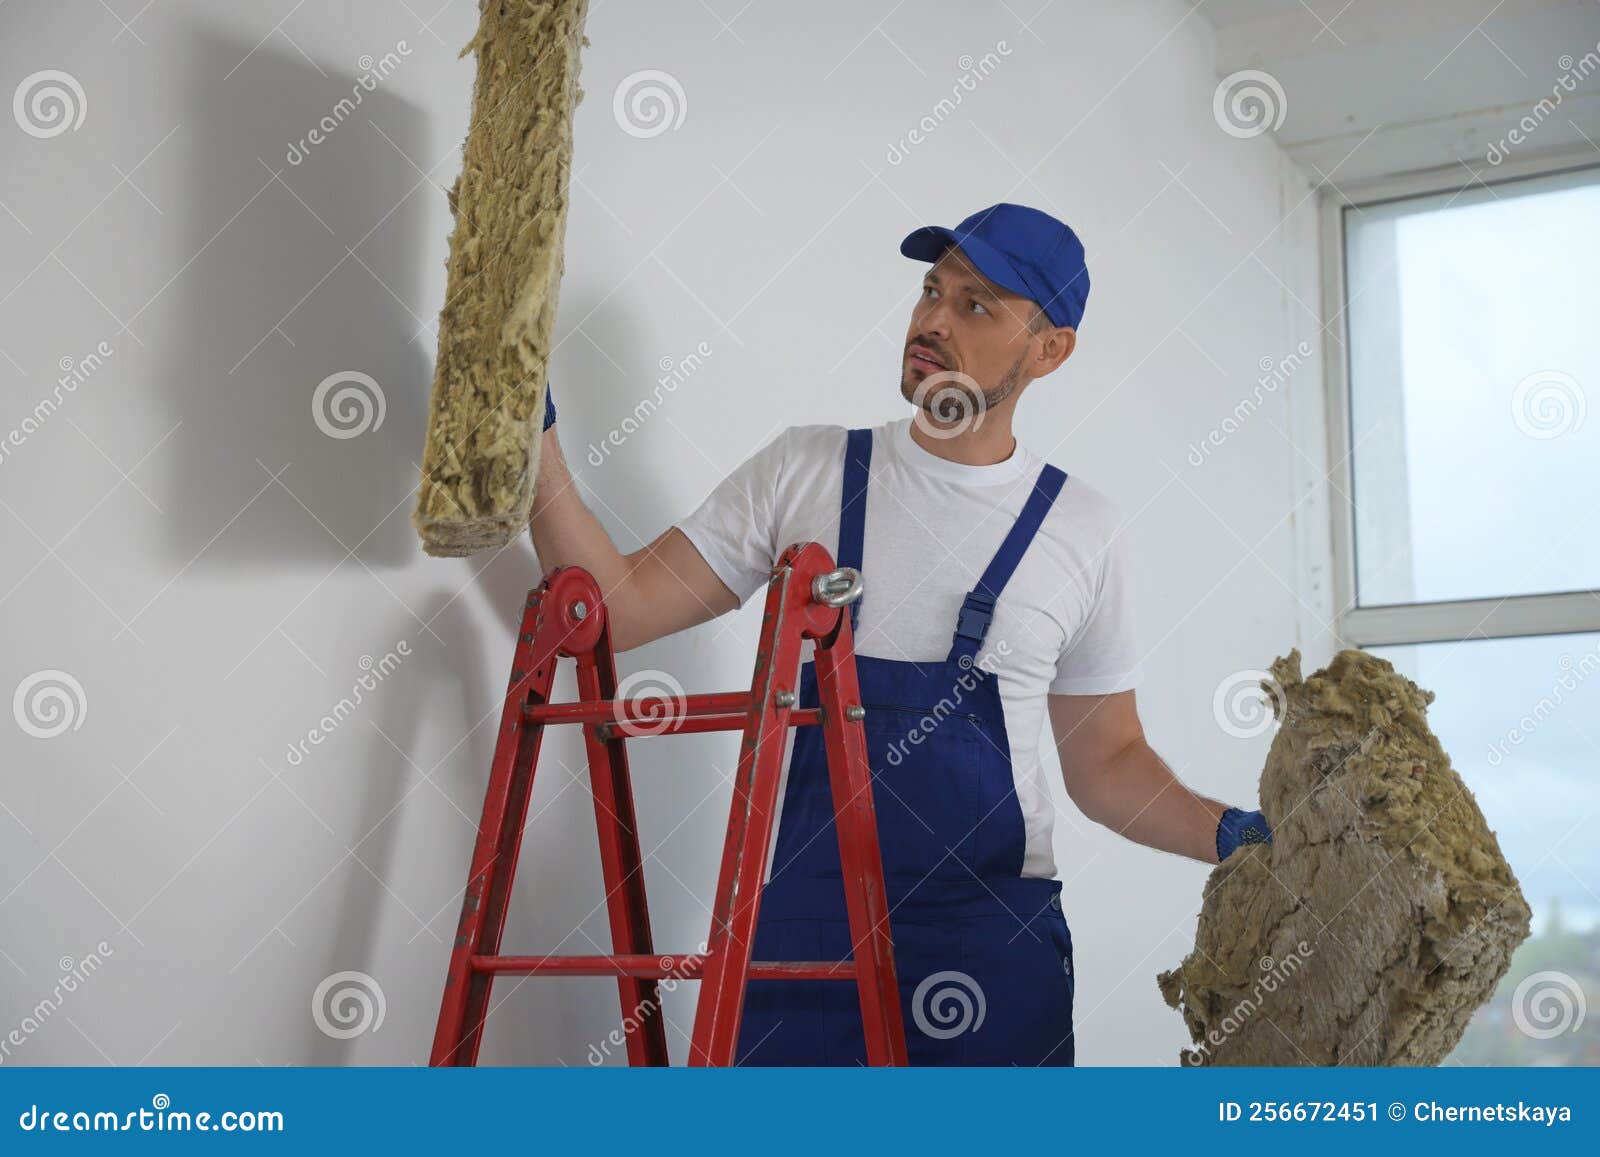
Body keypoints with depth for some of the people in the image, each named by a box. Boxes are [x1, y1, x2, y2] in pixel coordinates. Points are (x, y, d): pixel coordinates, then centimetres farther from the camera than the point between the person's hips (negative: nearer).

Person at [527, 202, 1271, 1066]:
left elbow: (1106, 764, 12)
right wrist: (536, 435, -6)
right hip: (806, 925, 0)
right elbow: (617, 609, 2)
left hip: (992, 934, 0)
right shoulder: (804, 471, 5)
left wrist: (1230, 835, -5)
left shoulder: (1078, 525, 5)